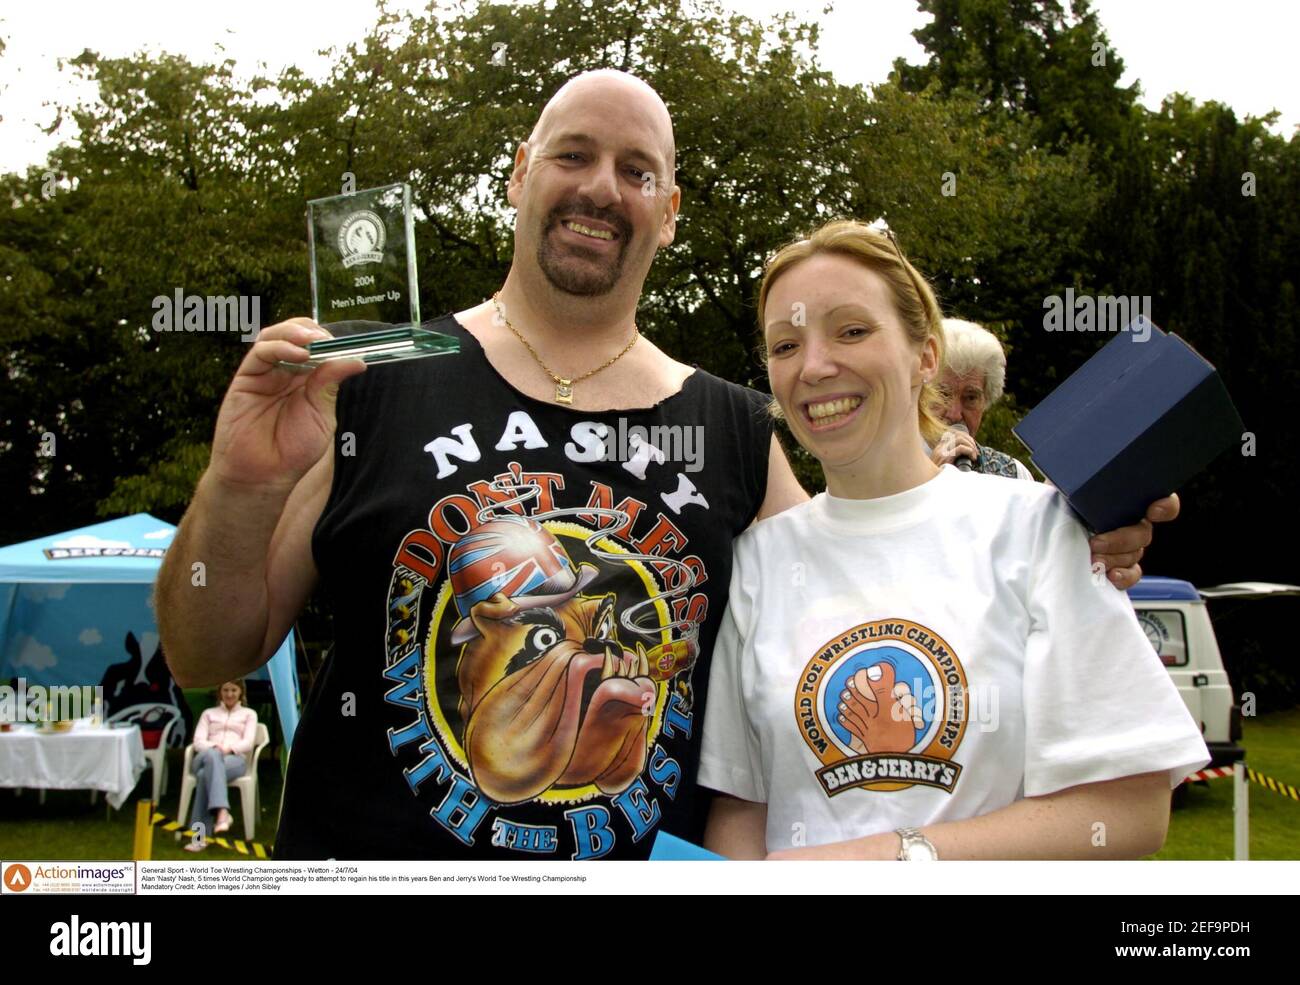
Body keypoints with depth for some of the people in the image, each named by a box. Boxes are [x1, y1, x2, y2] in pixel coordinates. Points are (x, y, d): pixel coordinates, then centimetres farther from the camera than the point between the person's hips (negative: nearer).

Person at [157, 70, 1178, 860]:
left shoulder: (734, 433, 5)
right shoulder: (374, 383, -3)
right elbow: (210, 655, -2)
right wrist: (240, 491, -21)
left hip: (663, 854, 3)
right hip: (365, 852, -2)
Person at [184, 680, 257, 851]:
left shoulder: (249, 714, 26)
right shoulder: (209, 713, 30)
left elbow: (248, 743, 9)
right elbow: (198, 741, 13)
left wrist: (229, 748, -14)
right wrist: (214, 747, -11)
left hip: (235, 759, -1)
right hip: (206, 757, 1)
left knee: (205, 775, -40)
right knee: (212, 755, -43)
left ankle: (200, 835, -52)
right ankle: (222, 813, -58)